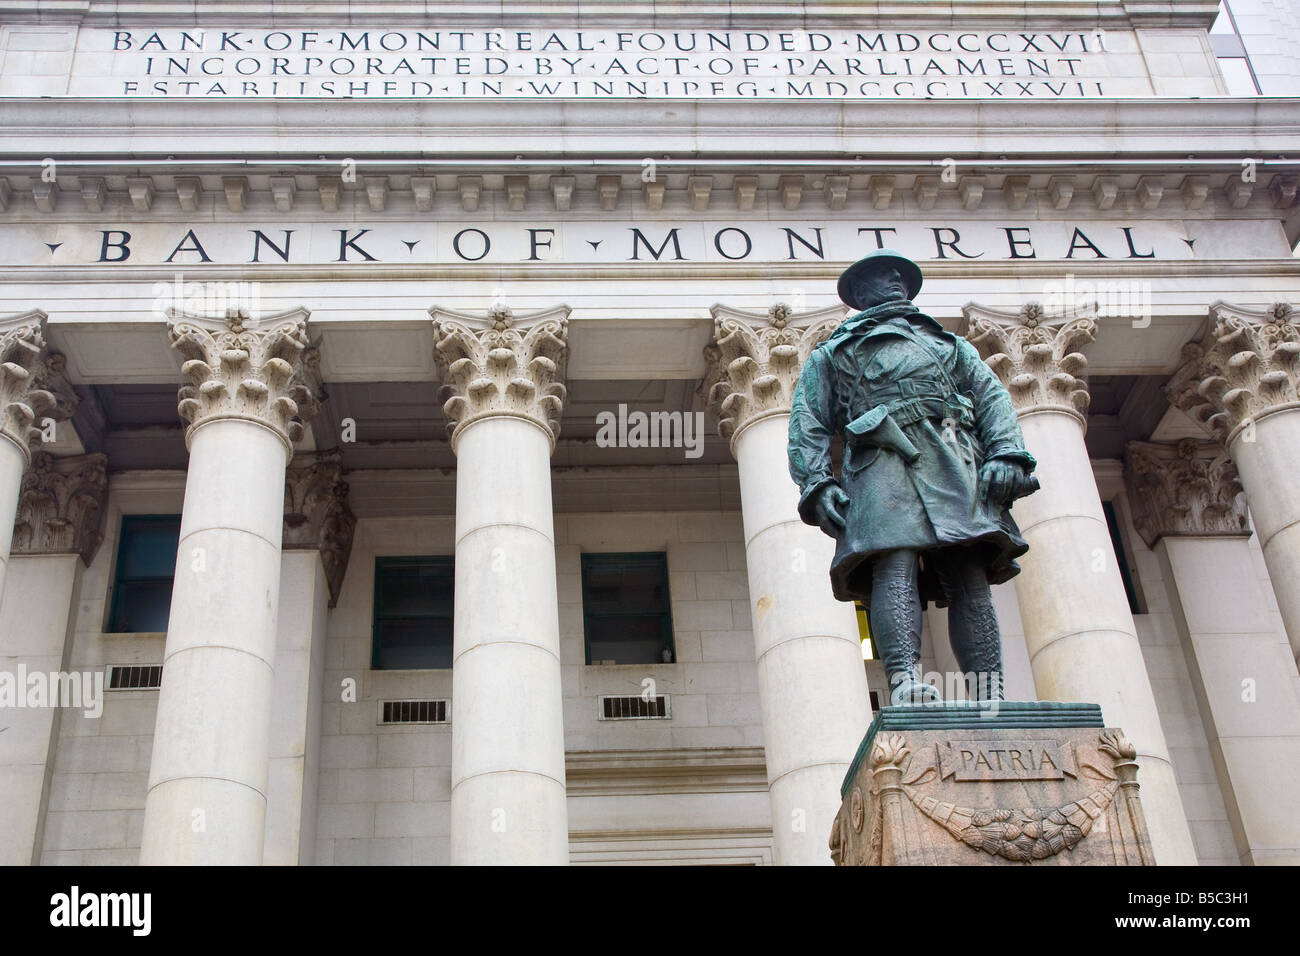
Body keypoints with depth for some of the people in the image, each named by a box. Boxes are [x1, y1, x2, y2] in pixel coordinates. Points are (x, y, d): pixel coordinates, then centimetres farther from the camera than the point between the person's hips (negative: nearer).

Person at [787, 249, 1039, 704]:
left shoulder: (950, 343, 37)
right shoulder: (832, 353, 33)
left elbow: (992, 395, 21)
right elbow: (808, 421, 19)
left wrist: (1008, 454, -1)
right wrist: (816, 481, -1)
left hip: (956, 460, 2)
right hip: (882, 459, -2)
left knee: (970, 575, -15)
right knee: (895, 565, -26)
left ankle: (990, 699, -25)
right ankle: (906, 682, -44)